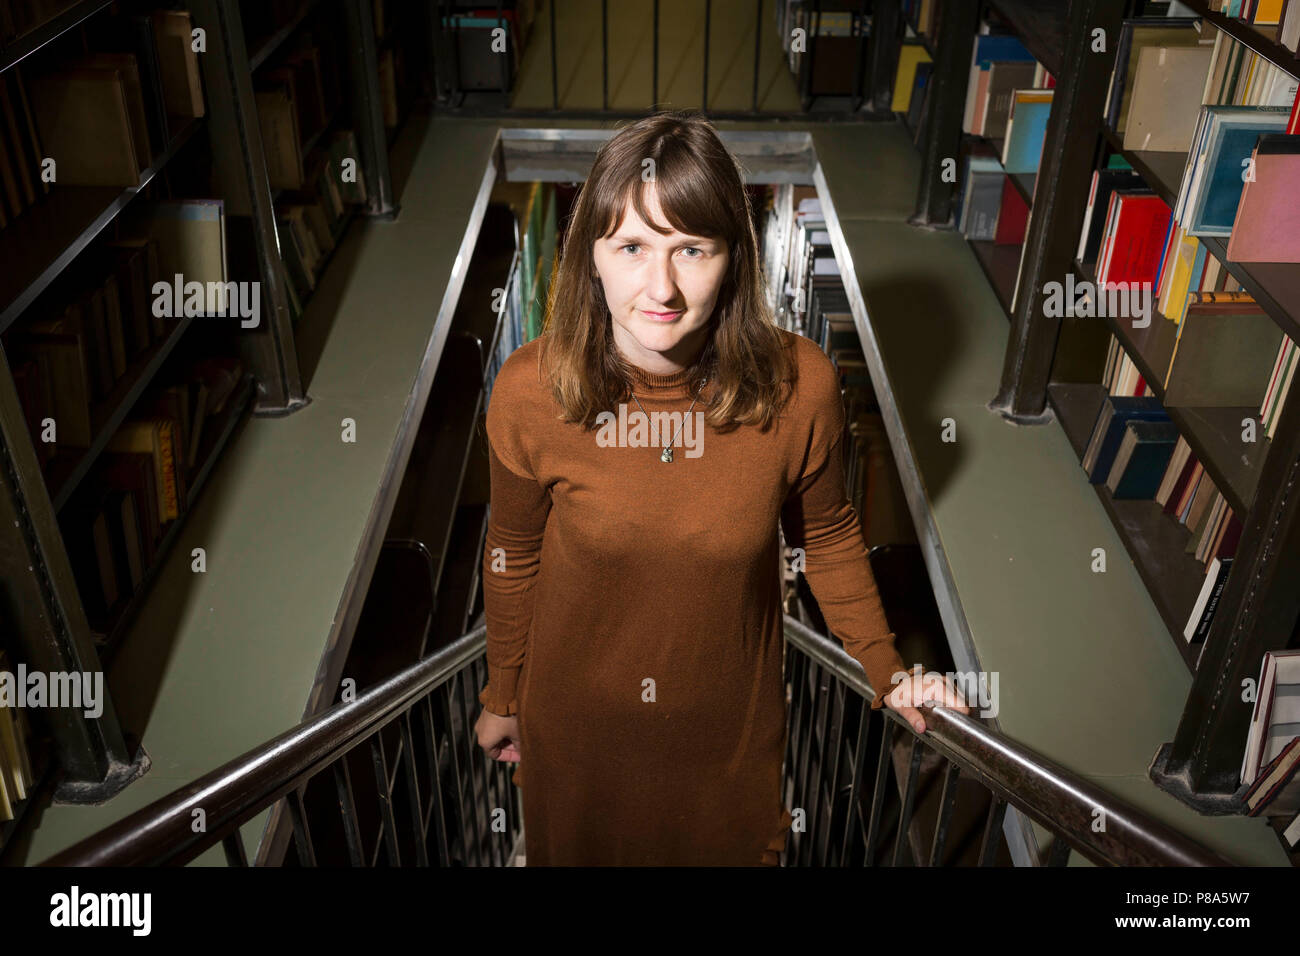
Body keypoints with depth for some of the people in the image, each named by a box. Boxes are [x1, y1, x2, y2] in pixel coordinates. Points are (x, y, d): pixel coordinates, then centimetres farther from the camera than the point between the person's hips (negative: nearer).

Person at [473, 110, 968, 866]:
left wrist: (887, 670, -5)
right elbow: (514, 554, -6)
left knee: (731, 844, 26)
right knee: (579, 846, 27)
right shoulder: (528, 391, -22)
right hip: (577, 720, 1)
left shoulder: (801, 385, -23)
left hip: (732, 719, 0)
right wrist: (501, 697, 6)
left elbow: (829, 534, -3)